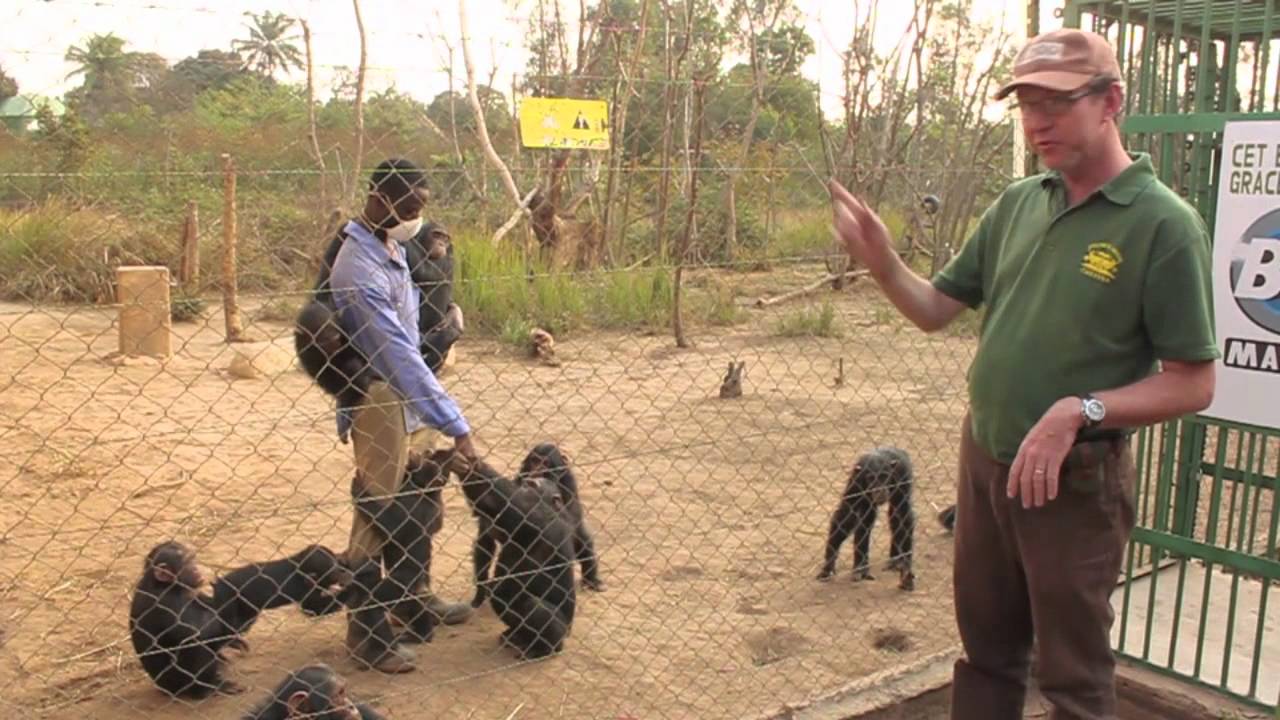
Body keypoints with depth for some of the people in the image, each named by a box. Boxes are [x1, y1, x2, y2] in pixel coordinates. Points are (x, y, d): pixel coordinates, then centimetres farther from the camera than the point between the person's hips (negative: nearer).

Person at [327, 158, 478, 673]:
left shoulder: (390, 245, 2)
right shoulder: (361, 272, -27)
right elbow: (400, 358, -31)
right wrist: (456, 426, -32)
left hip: (410, 397, 9)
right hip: (379, 402, -9)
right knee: (377, 516, 1)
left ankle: (415, 593, 39)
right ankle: (365, 634, 15)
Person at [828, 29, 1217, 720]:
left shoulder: (1163, 223, -14)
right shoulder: (1017, 203, 3)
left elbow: (1193, 383, -14)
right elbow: (935, 310, 6)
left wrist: (1081, 410, -27)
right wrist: (883, 264, -13)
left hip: (1075, 479, -5)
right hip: (982, 459, 5)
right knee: (985, 649, 21)